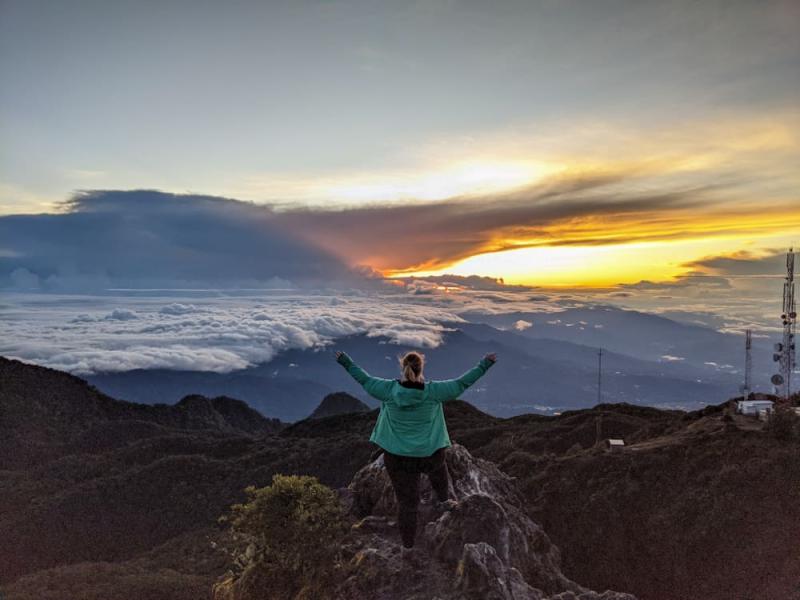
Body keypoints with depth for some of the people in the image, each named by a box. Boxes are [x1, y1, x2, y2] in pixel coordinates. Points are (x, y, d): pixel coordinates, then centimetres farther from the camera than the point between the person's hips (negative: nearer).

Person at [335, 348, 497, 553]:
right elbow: (462, 383, -10)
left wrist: (345, 361, 11)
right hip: (429, 455, -1)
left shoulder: (388, 390, -15)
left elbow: (364, 379, -2)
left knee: (406, 502, 17)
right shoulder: (433, 391, -18)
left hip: (397, 457, 1)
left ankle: (407, 546, 32)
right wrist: (484, 364, -1)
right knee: (438, 468, 37)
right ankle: (444, 500, 53)